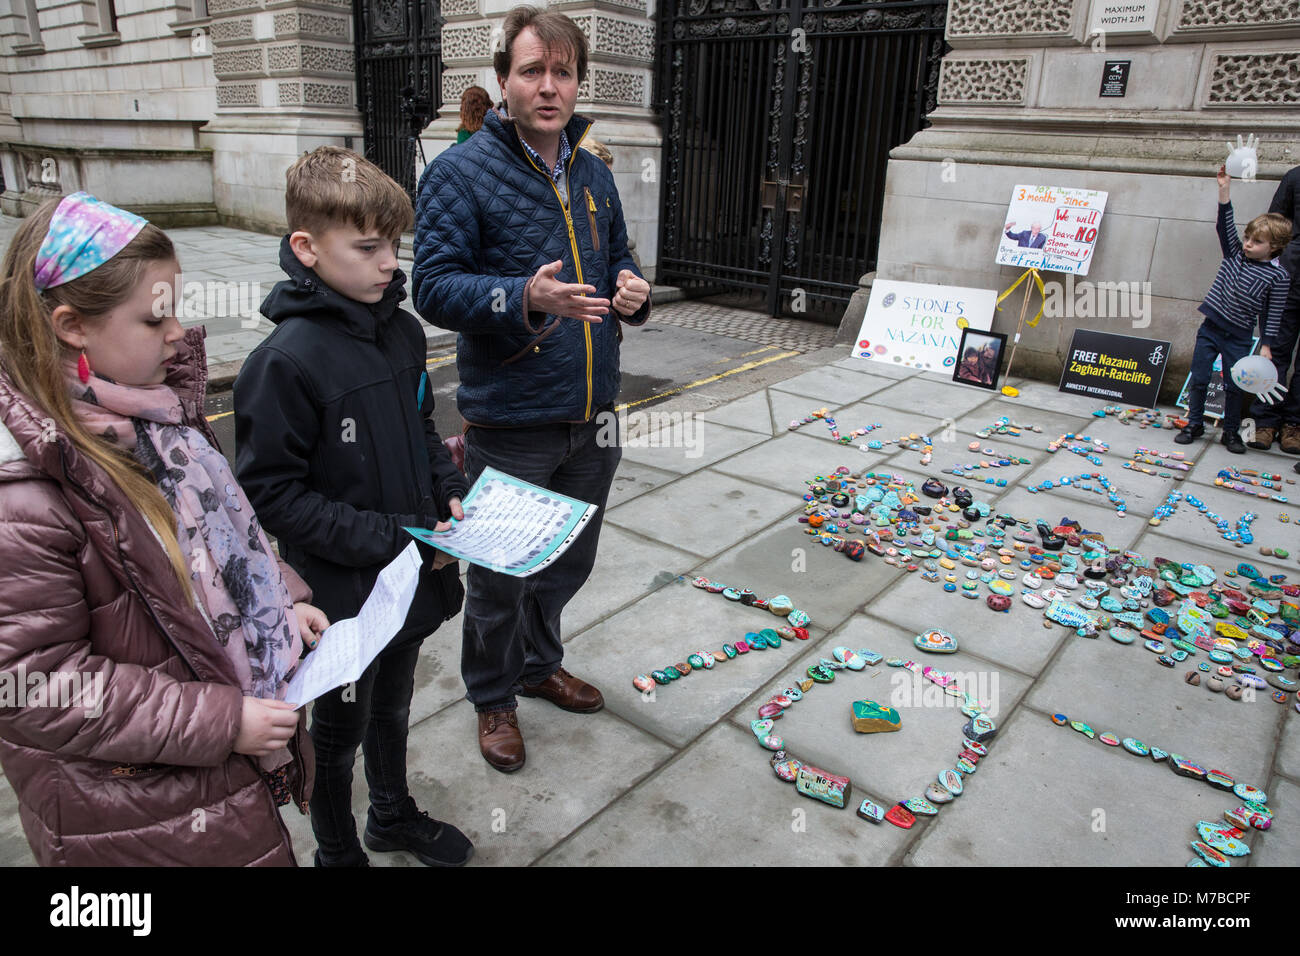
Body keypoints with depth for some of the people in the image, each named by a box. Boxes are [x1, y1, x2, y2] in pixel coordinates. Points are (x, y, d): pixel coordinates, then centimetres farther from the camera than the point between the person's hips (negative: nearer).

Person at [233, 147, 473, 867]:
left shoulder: (402, 329, -1)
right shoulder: (286, 361, -23)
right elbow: (272, 493, -20)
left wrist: (449, 493, -4)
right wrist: (385, 538, -23)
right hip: (343, 594, -6)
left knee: (393, 707, 27)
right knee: (341, 729, 18)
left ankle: (393, 815, 53)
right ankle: (337, 851, 44)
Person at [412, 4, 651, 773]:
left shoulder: (593, 174, 10)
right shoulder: (461, 173, -9)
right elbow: (433, 287, -15)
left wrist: (631, 290, -3)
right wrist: (525, 297, -31)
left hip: (592, 417, 6)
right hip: (511, 426, -6)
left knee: (570, 562, 21)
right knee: (501, 574, 10)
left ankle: (539, 663, 47)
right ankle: (494, 697, 36)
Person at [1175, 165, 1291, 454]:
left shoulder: (1278, 276, -7)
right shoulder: (1234, 253, 0)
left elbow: (1273, 313, -4)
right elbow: (1225, 226, -10)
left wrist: (1266, 344, -7)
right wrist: (1224, 191, -19)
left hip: (1239, 337, -2)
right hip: (1210, 328, 2)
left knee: (1234, 386, 4)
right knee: (1198, 379, 5)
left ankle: (1231, 431, 20)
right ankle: (1194, 424, 20)